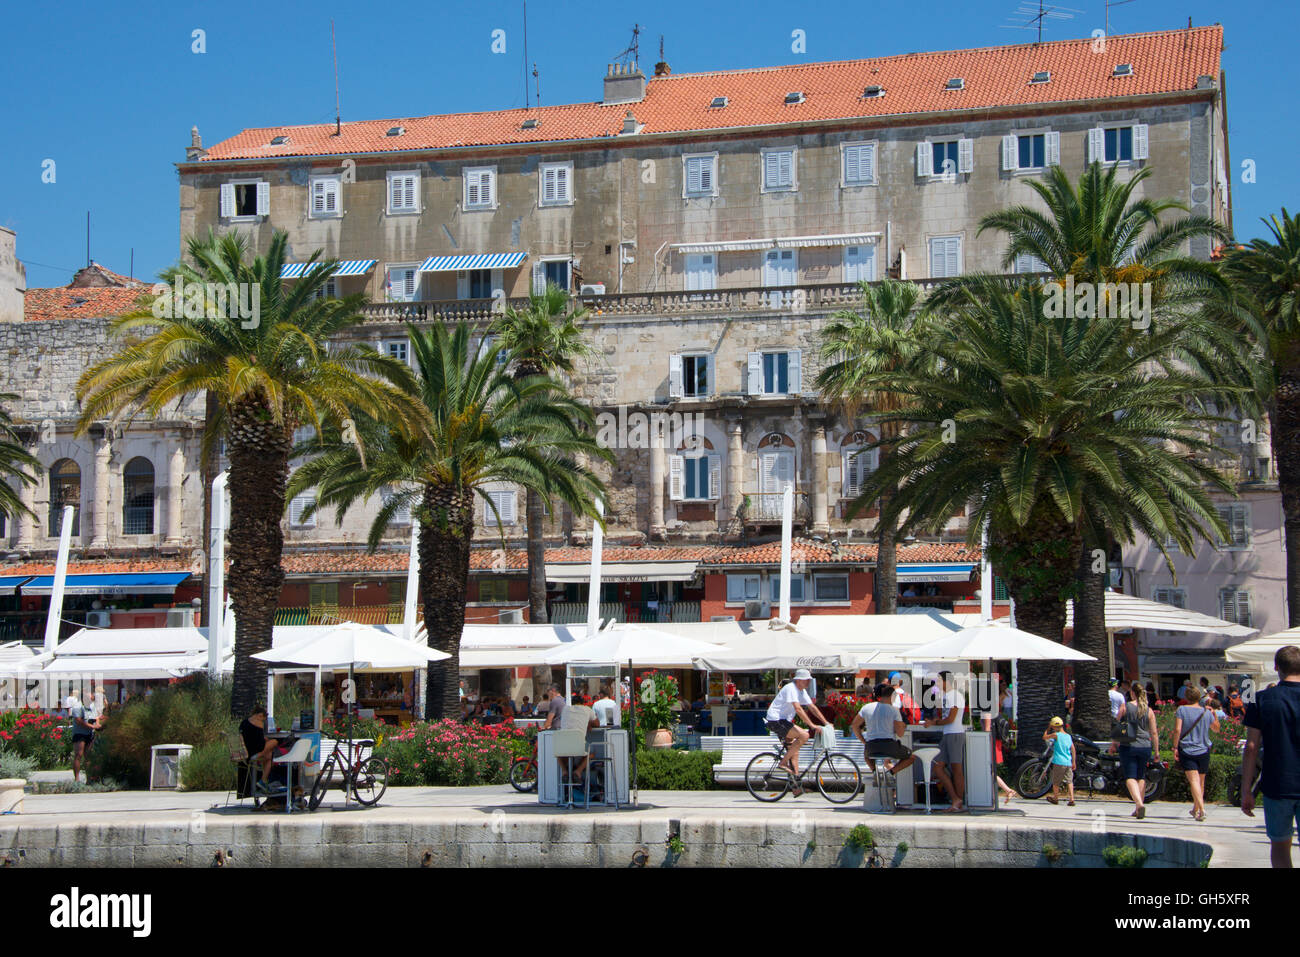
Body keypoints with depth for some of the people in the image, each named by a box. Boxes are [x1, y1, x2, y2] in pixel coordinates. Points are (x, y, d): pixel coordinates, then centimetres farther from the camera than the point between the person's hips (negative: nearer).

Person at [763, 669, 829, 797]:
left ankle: (797, 786, 7)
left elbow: (812, 707, 15)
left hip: (784, 721, 10)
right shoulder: (791, 688, -17)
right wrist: (812, 725, -29)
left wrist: (826, 722, 8)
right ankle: (783, 762, -14)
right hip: (775, 720, -10)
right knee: (804, 735, -22)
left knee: (794, 749, 6)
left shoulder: (802, 691, 13)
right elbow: (798, 709, -26)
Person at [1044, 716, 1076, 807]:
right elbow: (1073, 750, 11)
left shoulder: (1056, 735, -8)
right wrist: (1074, 762, 15)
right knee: (1069, 781, 4)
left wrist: (1048, 729, 14)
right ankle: (1071, 799, -8)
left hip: (1059, 762, -5)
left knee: (1055, 782, 11)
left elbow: (1044, 737, 3)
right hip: (1068, 762, 5)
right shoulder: (1069, 736, 10)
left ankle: (1055, 798, 23)